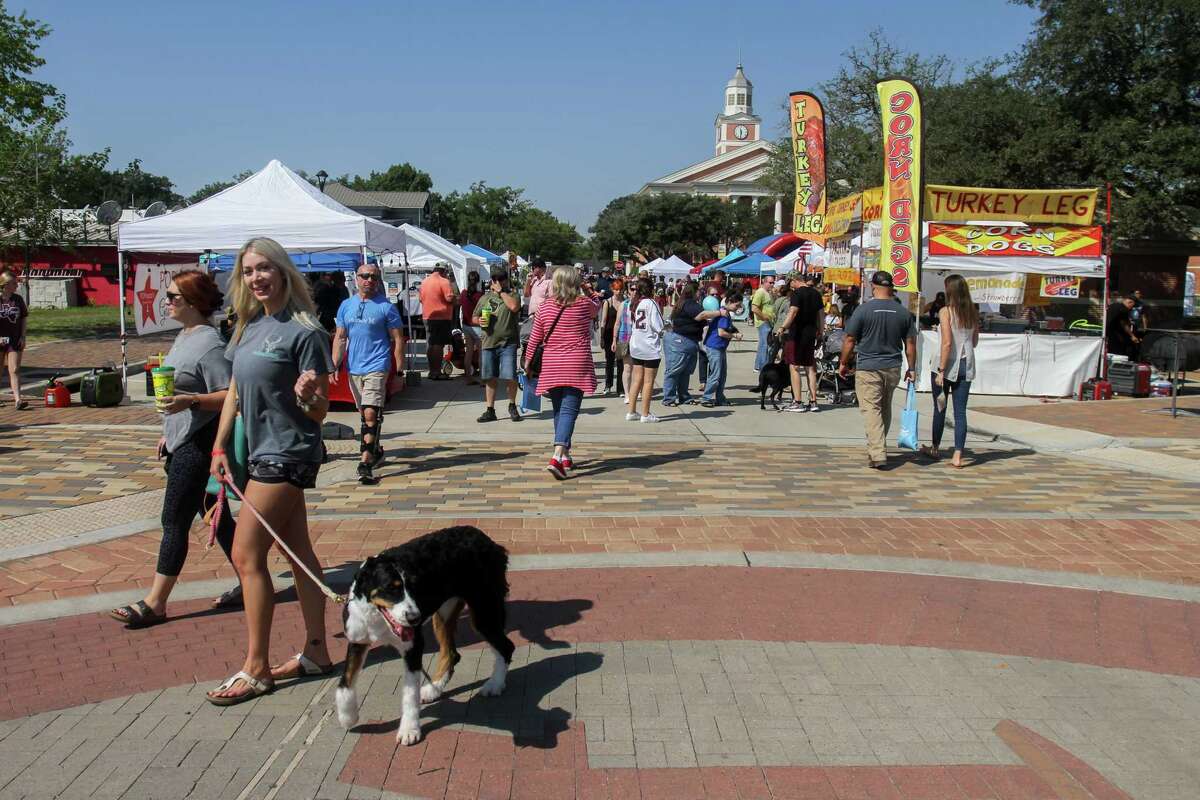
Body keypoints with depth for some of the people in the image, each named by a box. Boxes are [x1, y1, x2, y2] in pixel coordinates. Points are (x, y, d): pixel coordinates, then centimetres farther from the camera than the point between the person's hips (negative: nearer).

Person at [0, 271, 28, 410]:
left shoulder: (18, 299, 2)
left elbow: (24, 318, 9)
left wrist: (22, 336, 2)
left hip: (15, 340, 1)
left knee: (15, 370, -7)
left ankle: (17, 400, -14)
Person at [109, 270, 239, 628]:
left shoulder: (209, 344, -18)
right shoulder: (185, 336, 12)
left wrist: (190, 401, -34)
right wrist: (169, 431, 25)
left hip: (199, 447, -10)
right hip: (182, 442, 10)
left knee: (175, 521, -3)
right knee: (216, 516, 14)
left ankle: (154, 604, 5)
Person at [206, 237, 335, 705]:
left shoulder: (303, 331, -15)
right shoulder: (250, 326, 8)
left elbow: (319, 412, -14)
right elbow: (236, 390, 15)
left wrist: (307, 397, -36)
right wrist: (220, 446, 10)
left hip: (288, 454, -8)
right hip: (262, 452, 8)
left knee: (246, 555, -6)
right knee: (298, 552, 13)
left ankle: (256, 669, 4)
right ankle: (315, 651, 23)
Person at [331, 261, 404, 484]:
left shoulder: (386, 307, -4)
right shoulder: (346, 306, 9)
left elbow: (398, 340, -2)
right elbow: (340, 338, 12)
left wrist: (399, 371, -6)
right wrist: (334, 366, 3)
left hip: (377, 367, -5)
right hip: (353, 368, 6)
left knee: (371, 414, -16)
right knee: (364, 415, 16)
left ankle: (365, 462, -17)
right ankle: (375, 451, 33)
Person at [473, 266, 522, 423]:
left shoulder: (512, 295, 4)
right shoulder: (484, 298, 15)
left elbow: (514, 306, -20)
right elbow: (474, 319, 21)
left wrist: (501, 291, -10)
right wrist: (479, 321, -3)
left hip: (508, 343, -4)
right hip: (488, 343, 4)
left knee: (510, 377, -8)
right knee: (490, 378, 7)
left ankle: (512, 406, 12)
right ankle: (490, 411, 14)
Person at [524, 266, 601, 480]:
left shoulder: (545, 307, 2)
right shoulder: (584, 304, -4)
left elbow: (535, 338, 7)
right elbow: (597, 304, 21)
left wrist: (527, 362, 17)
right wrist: (586, 291, 28)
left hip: (551, 366, 3)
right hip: (577, 366, -3)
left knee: (559, 410, 16)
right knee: (569, 410, -7)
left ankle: (565, 457, 25)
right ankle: (557, 457, -22)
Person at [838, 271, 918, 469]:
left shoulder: (864, 309, -9)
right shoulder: (904, 312, 2)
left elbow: (850, 340, -6)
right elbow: (910, 343, 5)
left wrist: (843, 363, 6)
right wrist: (911, 369, 14)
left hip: (868, 368, -4)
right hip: (893, 368, 4)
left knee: (871, 410, -5)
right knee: (885, 409, 18)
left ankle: (877, 454, -16)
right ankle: (878, 447, 32)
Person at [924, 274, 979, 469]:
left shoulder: (945, 312, -12)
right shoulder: (973, 312, 5)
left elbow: (947, 343, -18)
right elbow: (975, 342, 13)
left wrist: (941, 371, -16)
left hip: (947, 365, -4)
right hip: (967, 365, 4)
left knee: (940, 409, 12)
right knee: (960, 412, 4)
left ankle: (935, 449, 28)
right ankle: (958, 456, 0)